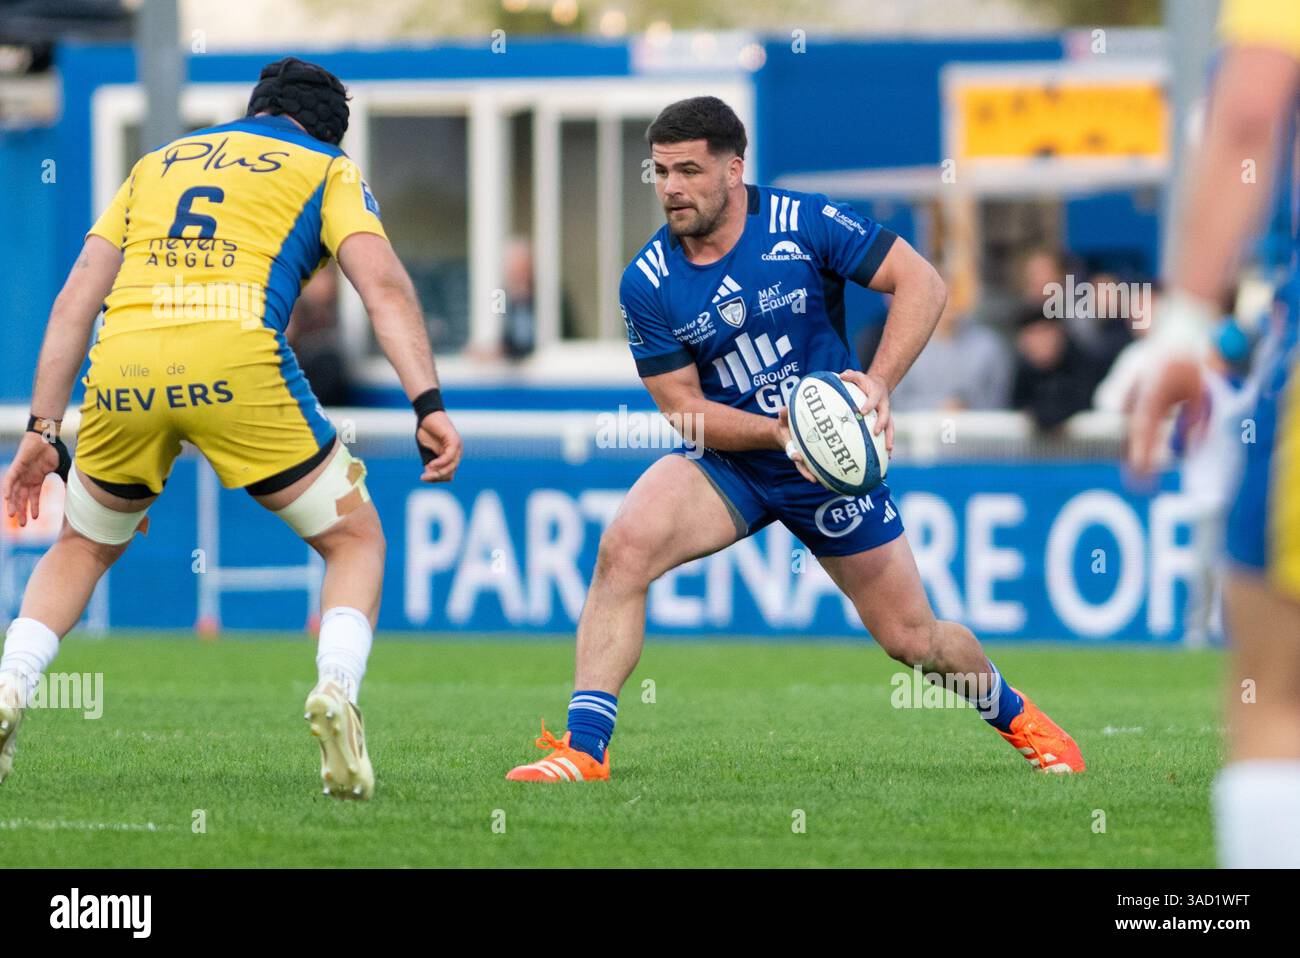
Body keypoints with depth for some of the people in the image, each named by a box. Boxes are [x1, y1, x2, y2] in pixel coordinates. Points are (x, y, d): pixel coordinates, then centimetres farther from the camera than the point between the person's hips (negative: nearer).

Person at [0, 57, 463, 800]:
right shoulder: (329, 169, 23)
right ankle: (337, 692, -11)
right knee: (354, 538, 15)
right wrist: (429, 404, -4)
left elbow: (76, 298, 23)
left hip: (121, 362, 3)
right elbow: (383, 281, 4)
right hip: (236, 358, -3)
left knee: (83, 547, 28)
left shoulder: (158, 163, 32)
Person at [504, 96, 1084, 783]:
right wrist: (778, 430, -25)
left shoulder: (804, 224, -15)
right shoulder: (647, 283, -10)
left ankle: (1017, 717, 37)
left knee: (912, 640, 5)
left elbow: (921, 282, -13)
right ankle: (585, 748, -26)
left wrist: (880, 381, -27)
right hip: (726, 462, 1)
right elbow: (684, 407, -8)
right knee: (623, 547, -27)